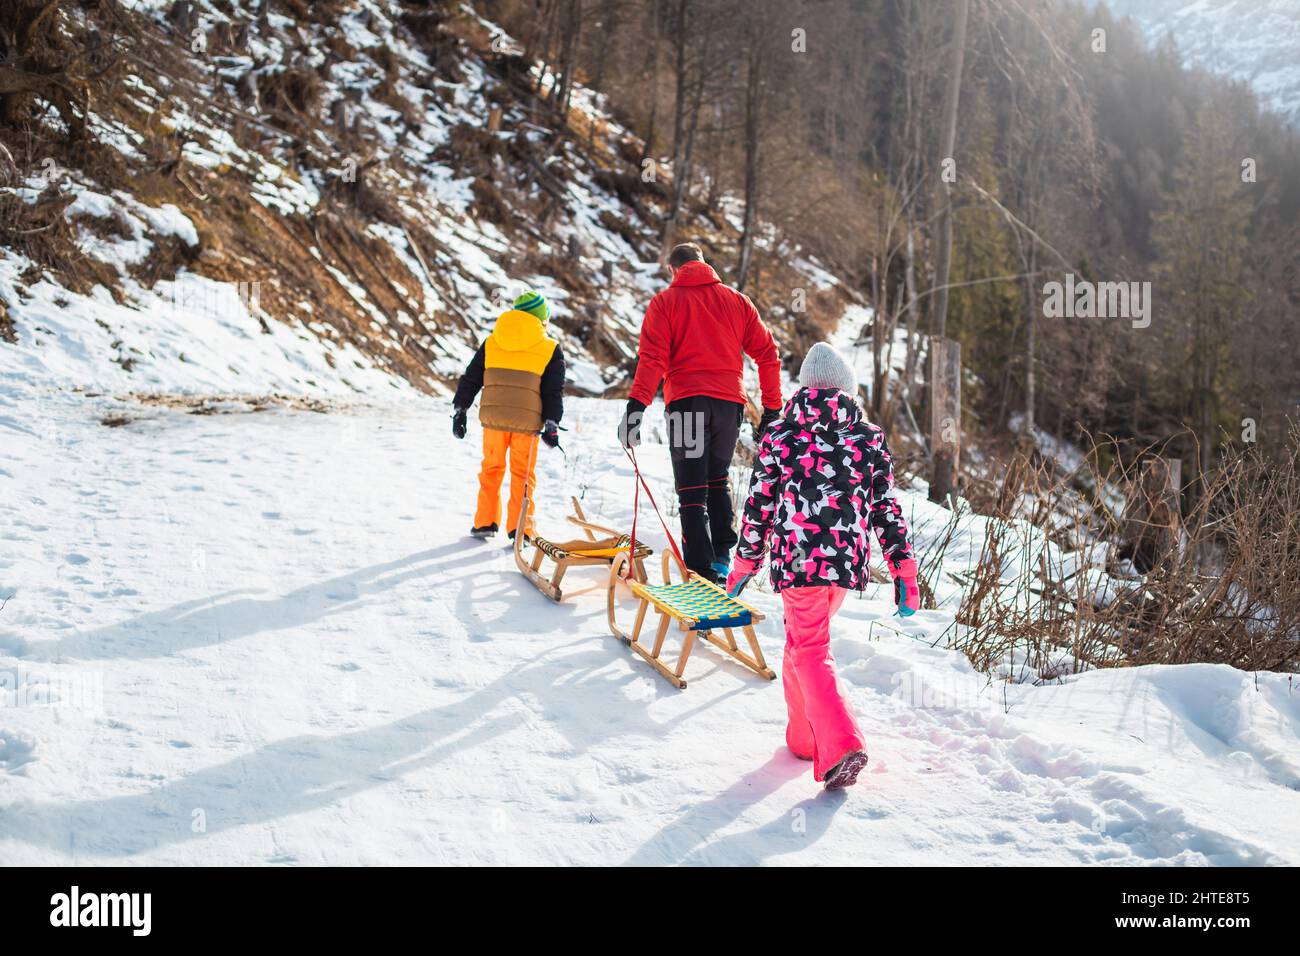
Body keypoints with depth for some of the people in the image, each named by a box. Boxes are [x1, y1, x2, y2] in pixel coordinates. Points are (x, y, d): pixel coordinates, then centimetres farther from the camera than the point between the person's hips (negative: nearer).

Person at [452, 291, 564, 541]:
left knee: (491, 468, 17)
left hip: (493, 417, 2)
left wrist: (460, 411, 17)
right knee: (523, 474, 8)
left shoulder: (491, 342, 9)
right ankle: (519, 529, 4)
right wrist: (551, 425, 1)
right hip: (527, 420, -2)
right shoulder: (550, 349, 2)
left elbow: (470, 380, 11)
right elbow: (554, 391, -1)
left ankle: (485, 522, 18)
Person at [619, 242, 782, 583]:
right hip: (730, 402, 3)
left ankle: (702, 573, -4)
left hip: (687, 400, -3)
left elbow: (652, 358, -9)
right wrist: (772, 405, 13)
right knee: (718, 480, 23)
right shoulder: (737, 300, 14)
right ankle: (723, 557, 17)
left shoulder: (665, 301, 5)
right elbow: (767, 352, 10)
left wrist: (637, 406, -14)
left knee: (692, 490, 1)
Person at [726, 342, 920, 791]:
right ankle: (804, 737, 31)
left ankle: (841, 747, -17)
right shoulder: (870, 438, 6)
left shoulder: (778, 435, 1)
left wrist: (746, 561, 14)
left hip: (798, 559, -4)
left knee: (810, 651, 0)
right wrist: (903, 569, 9)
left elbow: (758, 505, 3)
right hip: (849, 560, 4)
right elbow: (887, 508, 6)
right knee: (801, 637, 23)